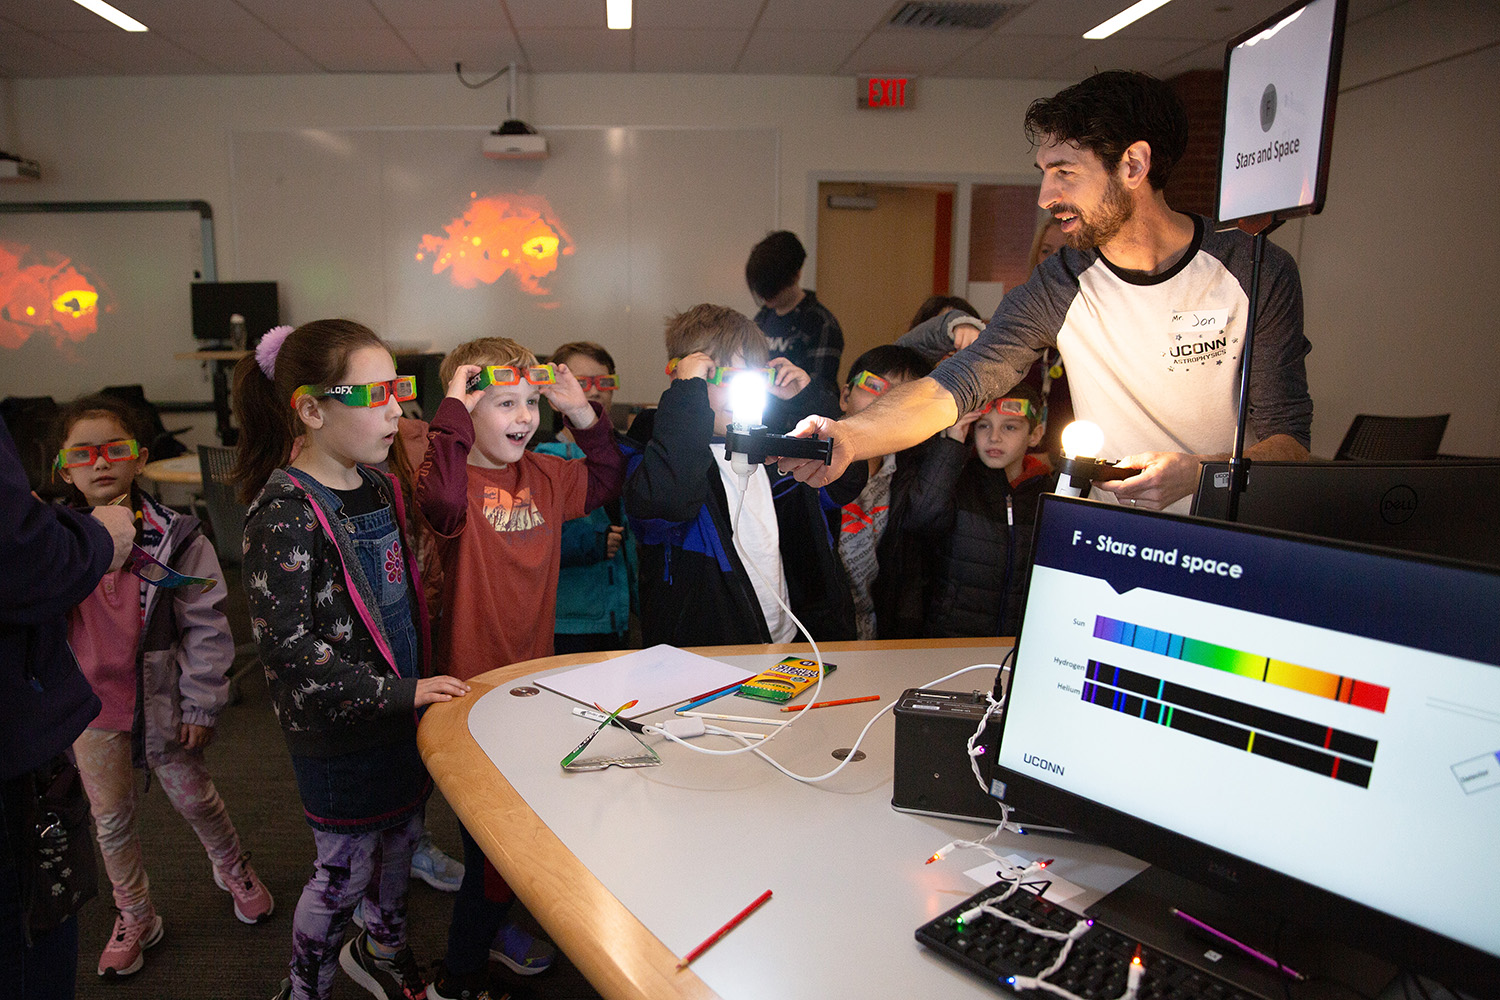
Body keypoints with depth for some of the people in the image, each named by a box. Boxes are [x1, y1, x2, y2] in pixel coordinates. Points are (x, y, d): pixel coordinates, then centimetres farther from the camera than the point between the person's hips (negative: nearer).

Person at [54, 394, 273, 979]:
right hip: (89, 706, 3)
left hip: (160, 701, -2)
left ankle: (233, 869, 43)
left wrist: (201, 705, -10)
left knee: (193, 798, 15)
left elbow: (206, 626, -11)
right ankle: (135, 918, 37)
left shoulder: (174, 537, -15)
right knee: (110, 818, 16)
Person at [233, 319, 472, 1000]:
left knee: (400, 839, 23)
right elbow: (287, 648, -24)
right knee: (346, 869, 10)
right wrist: (397, 693, -23)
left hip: (403, 709, 7)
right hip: (340, 734, -7)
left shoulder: (378, 486, 3)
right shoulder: (285, 512, -21)